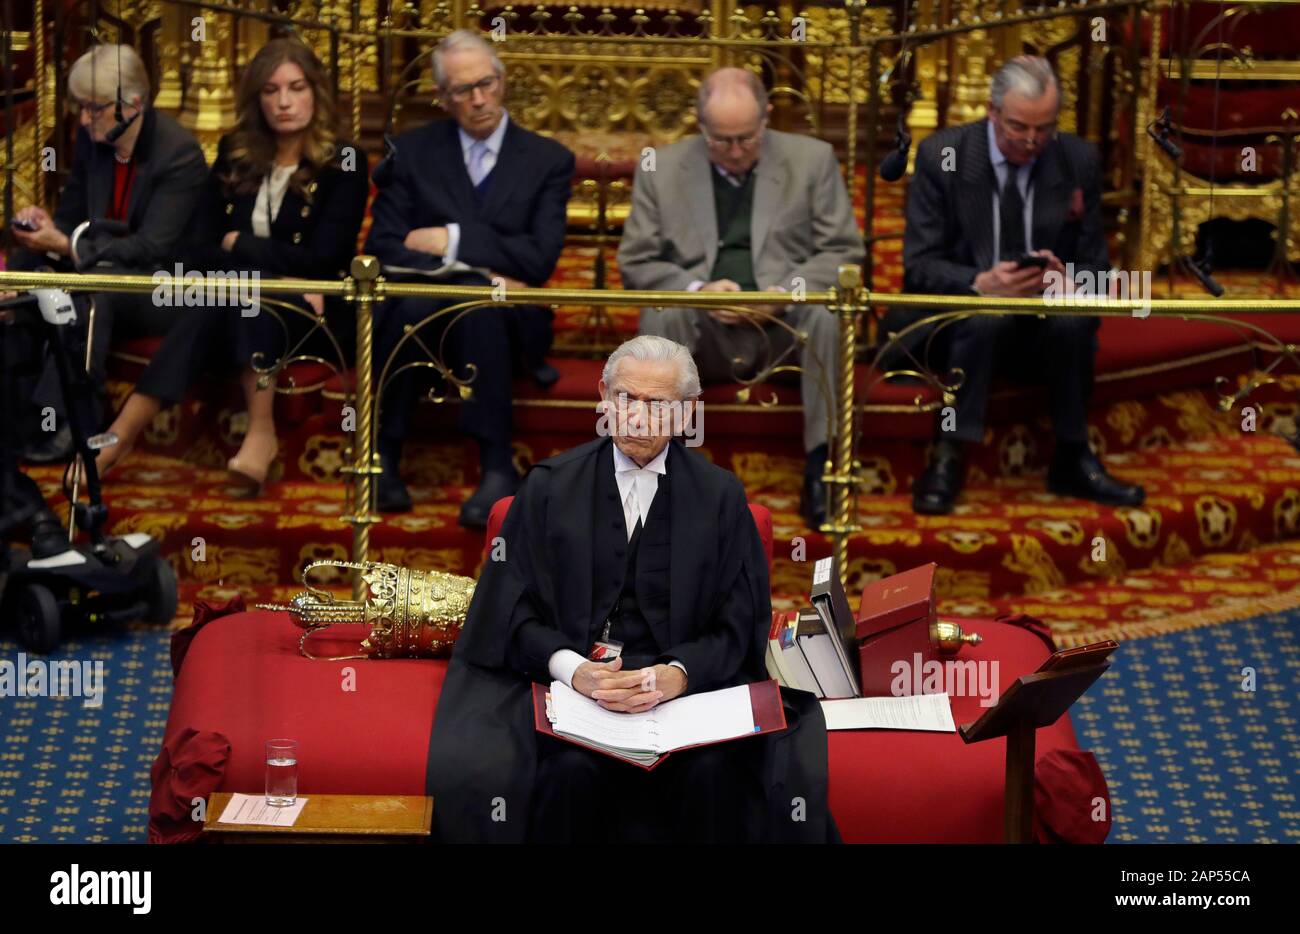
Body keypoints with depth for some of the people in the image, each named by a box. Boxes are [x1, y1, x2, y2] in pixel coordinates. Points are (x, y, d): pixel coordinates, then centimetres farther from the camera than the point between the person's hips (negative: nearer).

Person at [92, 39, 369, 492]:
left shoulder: (344, 163, -2)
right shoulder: (235, 154, 9)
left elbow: (322, 260, -11)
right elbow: (199, 251, 3)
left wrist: (239, 246, -5)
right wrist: (277, 272, -12)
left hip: (306, 315, -3)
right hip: (239, 303, 3)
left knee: (237, 283, -34)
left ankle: (261, 432, -45)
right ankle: (119, 436, -44)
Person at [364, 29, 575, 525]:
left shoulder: (548, 160, 9)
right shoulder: (412, 151, 11)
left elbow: (540, 259, -4)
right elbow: (384, 248, 0)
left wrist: (454, 242, -11)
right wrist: (478, 267, -13)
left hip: (502, 320, 0)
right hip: (423, 308, 0)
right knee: (416, 300, -36)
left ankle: (496, 467, -36)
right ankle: (384, 456, -27)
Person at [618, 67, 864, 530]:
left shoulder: (812, 160, 6)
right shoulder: (661, 168, 7)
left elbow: (846, 252, 4)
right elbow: (635, 262, 6)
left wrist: (786, 292, -15)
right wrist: (696, 289, -14)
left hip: (783, 329, 0)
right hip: (700, 332, 0)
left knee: (824, 314, -33)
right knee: (661, 315, -33)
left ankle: (821, 468, -27)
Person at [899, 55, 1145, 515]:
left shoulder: (1079, 161, 0)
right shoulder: (941, 156, -6)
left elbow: (1095, 267, 5)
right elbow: (919, 264, -8)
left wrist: (1066, 277, -20)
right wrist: (980, 283, -28)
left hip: (1046, 312, 2)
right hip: (956, 310, -2)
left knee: (1074, 319, -32)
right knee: (986, 317, -37)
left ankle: (1072, 459, -16)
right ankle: (948, 456, -27)